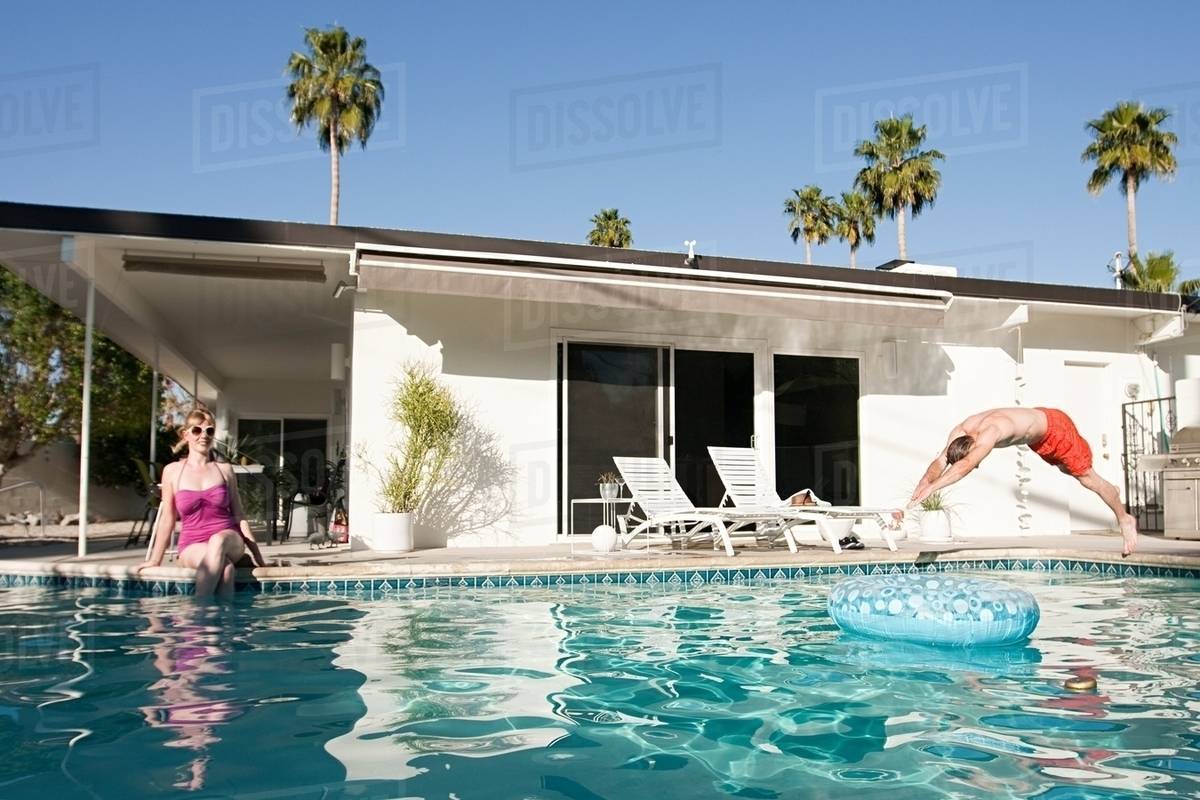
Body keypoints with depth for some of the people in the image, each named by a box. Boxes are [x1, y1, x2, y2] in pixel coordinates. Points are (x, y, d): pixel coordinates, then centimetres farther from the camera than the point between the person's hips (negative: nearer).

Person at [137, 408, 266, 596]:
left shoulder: (225, 470, 8)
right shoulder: (173, 471, 6)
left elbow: (239, 516, 9)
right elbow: (168, 518, 11)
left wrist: (258, 557, 5)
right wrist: (155, 560, 10)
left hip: (229, 540, 1)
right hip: (193, 547, -1)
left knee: (217, 540, -37)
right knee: (225, 565, -35)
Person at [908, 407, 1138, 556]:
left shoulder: (989, 433, -46)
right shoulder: (959, 432, -23)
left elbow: (965, 466, -58)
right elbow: (939, 463, -27)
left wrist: (930, 488, -64)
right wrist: (915, 494, -40)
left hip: (1055, 427, -8)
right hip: (1038, 436, 8)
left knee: (1085, 476, 6)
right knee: (1067, 469, 28)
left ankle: (1125, 518, 28)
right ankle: (1109, 493, 56)